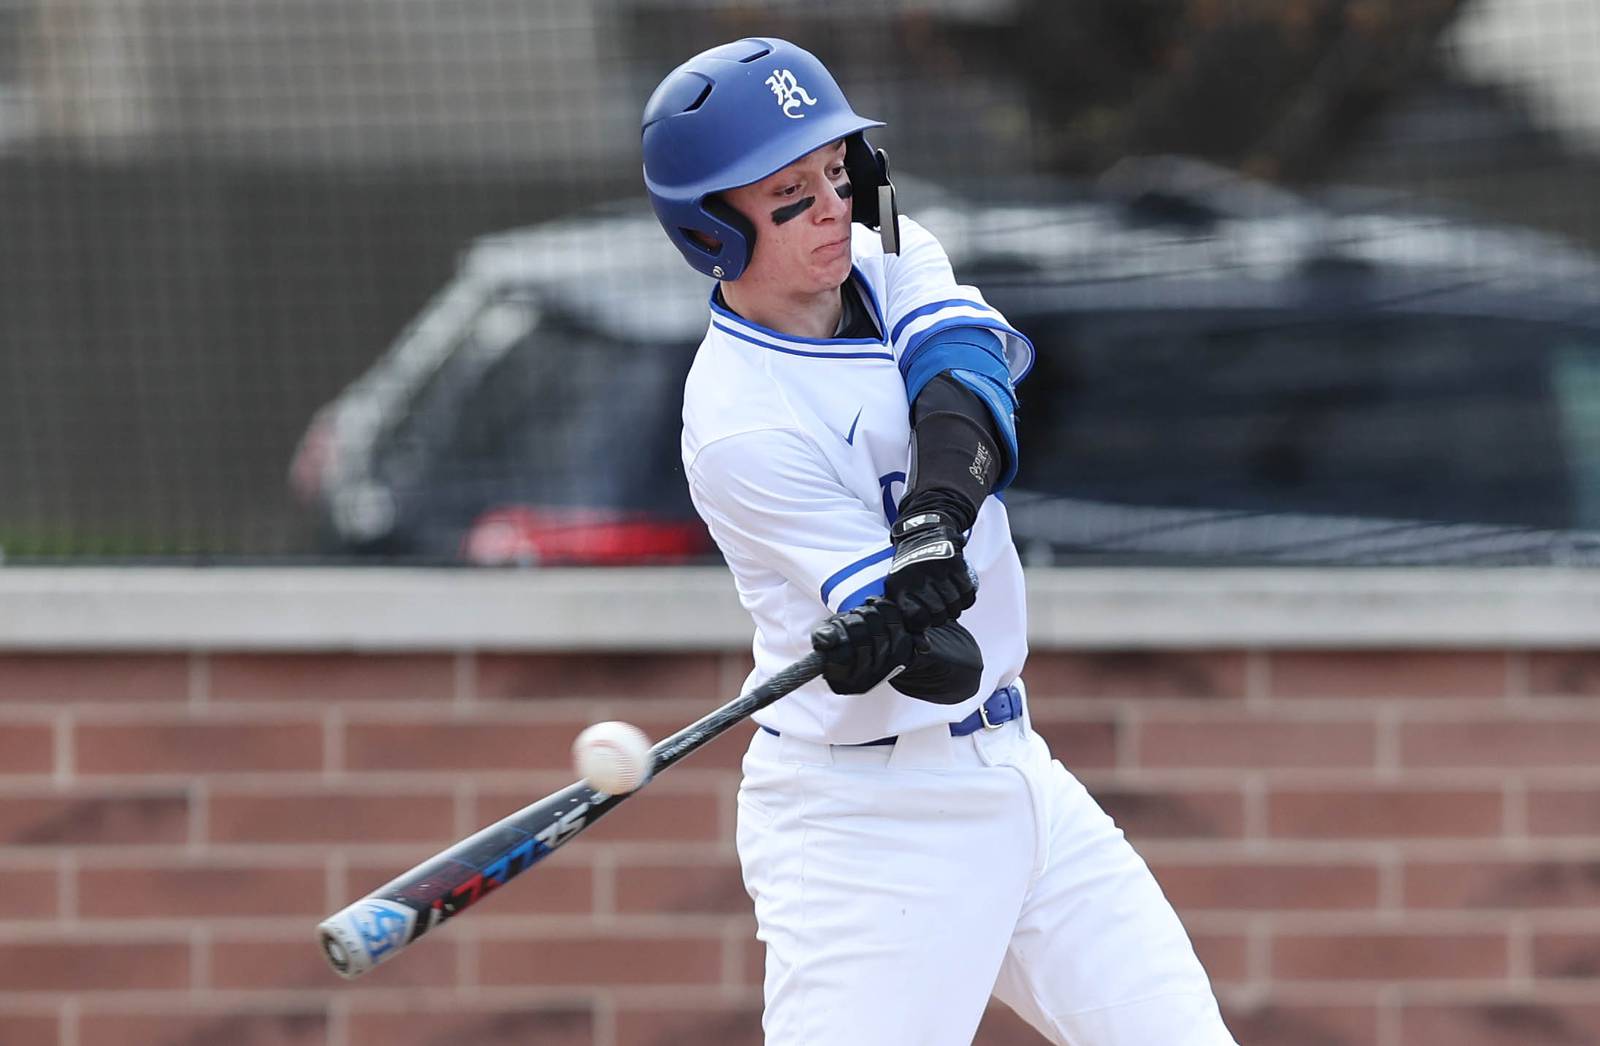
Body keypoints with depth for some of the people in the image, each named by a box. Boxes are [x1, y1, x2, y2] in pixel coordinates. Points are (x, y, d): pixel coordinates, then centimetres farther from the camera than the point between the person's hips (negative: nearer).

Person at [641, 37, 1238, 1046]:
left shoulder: (888, 257, 3)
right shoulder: (743, 425, -20)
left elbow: (970, 364, -19)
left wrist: (939, 511, -37)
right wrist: (879, 644, -47)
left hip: (1009, 766, 8)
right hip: (867, 813, -8)